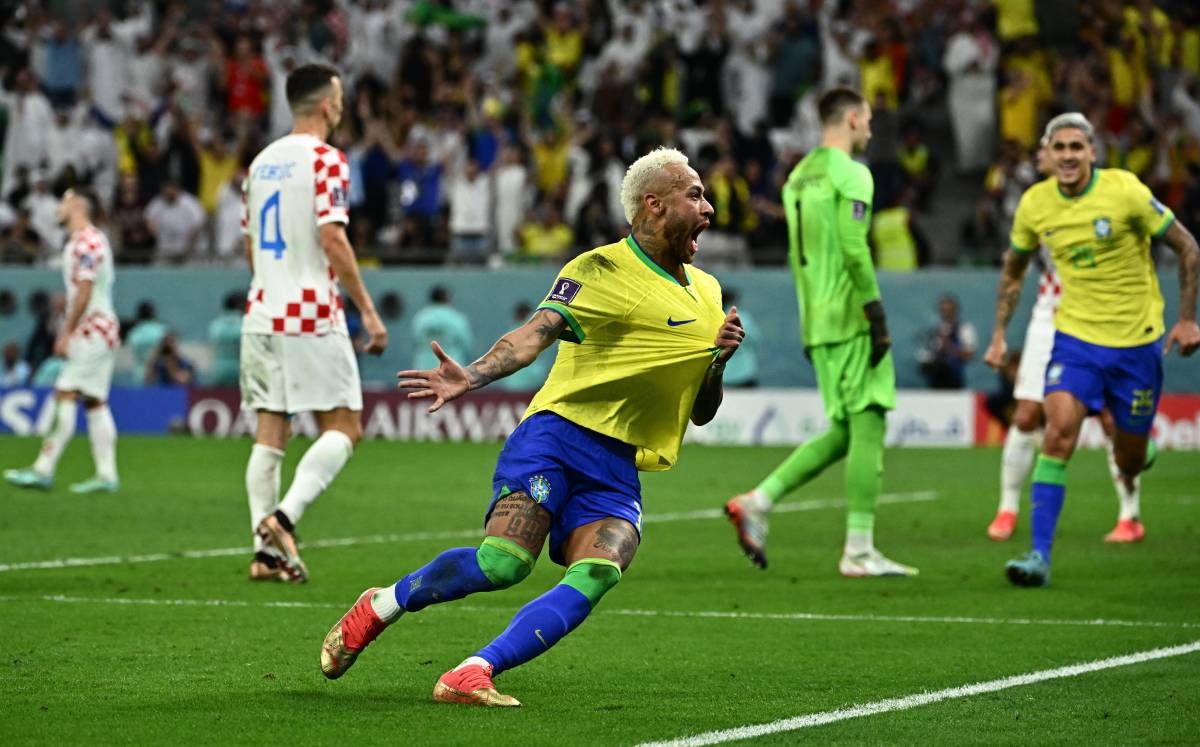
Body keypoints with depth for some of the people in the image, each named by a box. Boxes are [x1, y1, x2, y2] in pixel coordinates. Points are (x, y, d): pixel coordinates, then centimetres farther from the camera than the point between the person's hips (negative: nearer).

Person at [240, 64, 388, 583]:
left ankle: (266, 549, 2)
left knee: (269, 433, 7)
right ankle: (285, 516, -20)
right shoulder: (325, 160, -8)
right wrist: (368, 311, -13)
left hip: (262, 313, 7)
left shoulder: (262, 162, 14)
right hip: (312, 317, -7)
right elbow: (331, 239, -17)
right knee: (344, 427, -2)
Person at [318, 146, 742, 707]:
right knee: (504, 563, -22)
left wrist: (717, 364, 4)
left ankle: (472, 674, -27)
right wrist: (471, 377, -36)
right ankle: (380, 607, 5)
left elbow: (700, 413, 25)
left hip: (618, 472, 6)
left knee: (595, 577, -23)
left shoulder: (707, 292, 19)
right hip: (558, 435, -6)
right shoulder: (604, 270, -3)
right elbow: (536, 334, -18)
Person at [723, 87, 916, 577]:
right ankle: (859, 551, -8)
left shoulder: (799, 176, 18)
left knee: (844, 431, 12)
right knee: (868, 426, -6)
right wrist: (876, 312, -16)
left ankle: (757, 503, 2)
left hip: (817, 319, 9)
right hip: (851, 317, -9)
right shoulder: (850, 174, -8)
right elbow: (853, 247, -18)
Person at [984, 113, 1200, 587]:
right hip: (1075, 338, 2)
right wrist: (999, 334, 9)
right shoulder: (1035, 204, -3)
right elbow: (1014, 270, 15)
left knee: (1130, 460, 5)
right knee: (1059, 431, -19)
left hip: (1137, 340, -2)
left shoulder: (1125, 192, -14)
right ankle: (1040, 556, -20)